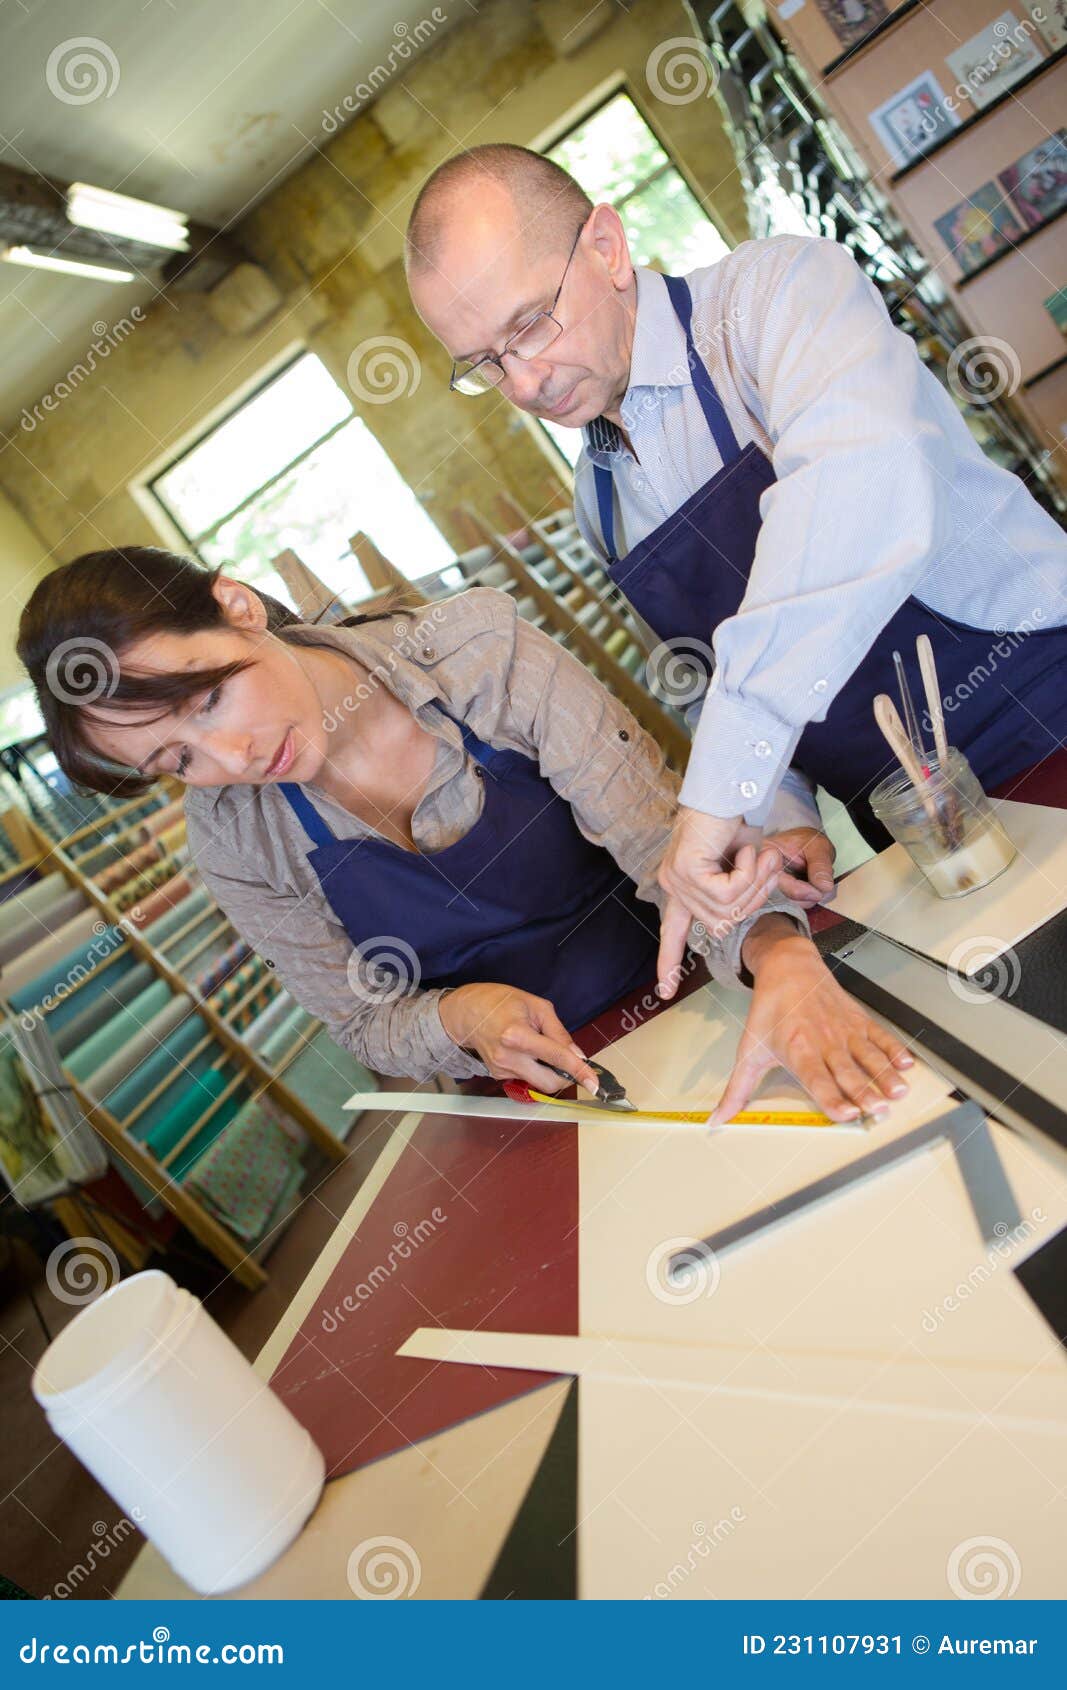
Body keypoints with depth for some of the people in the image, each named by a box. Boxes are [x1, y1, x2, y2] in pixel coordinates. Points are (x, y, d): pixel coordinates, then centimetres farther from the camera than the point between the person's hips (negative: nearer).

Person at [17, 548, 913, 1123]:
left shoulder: (478, 645, -19)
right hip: (534, 1089, 2)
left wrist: (779, 955, -39)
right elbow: (368, 1024, -1)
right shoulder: (233, 843, -11)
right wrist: (457, 1017, -23)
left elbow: (664, 832, -20)